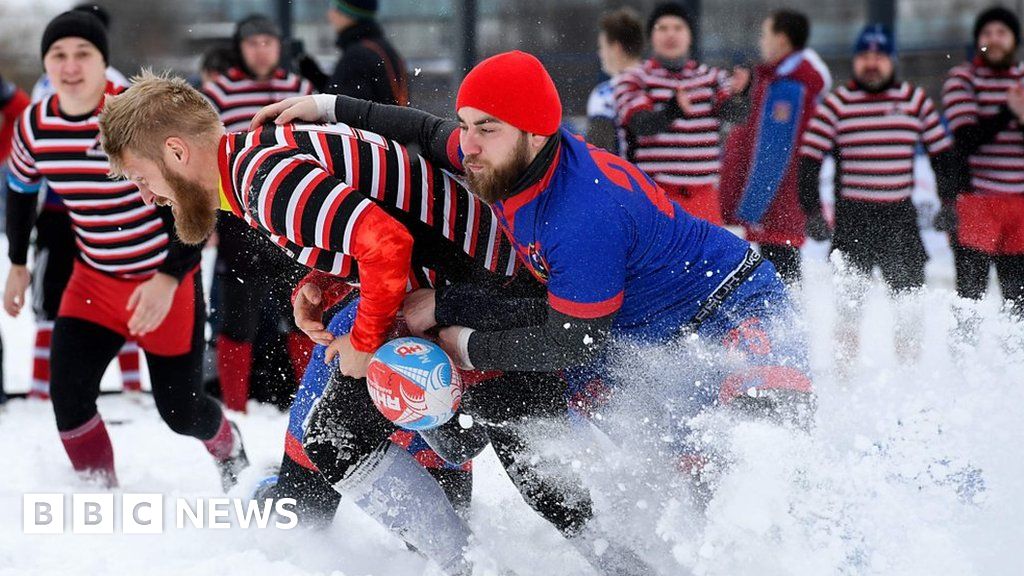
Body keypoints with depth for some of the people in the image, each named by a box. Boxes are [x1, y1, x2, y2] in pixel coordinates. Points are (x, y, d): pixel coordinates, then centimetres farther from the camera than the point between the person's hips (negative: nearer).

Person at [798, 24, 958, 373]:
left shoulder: (916, 101, 5)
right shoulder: (836, 104, -1)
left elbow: (943, 154, 12)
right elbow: (808, 159, -1)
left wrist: (949, 202, 7)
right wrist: (812, 211, -6)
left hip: (901, 218, 2)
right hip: (852, 218, -2)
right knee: (850, 303, -3)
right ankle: (844, 374, 5)